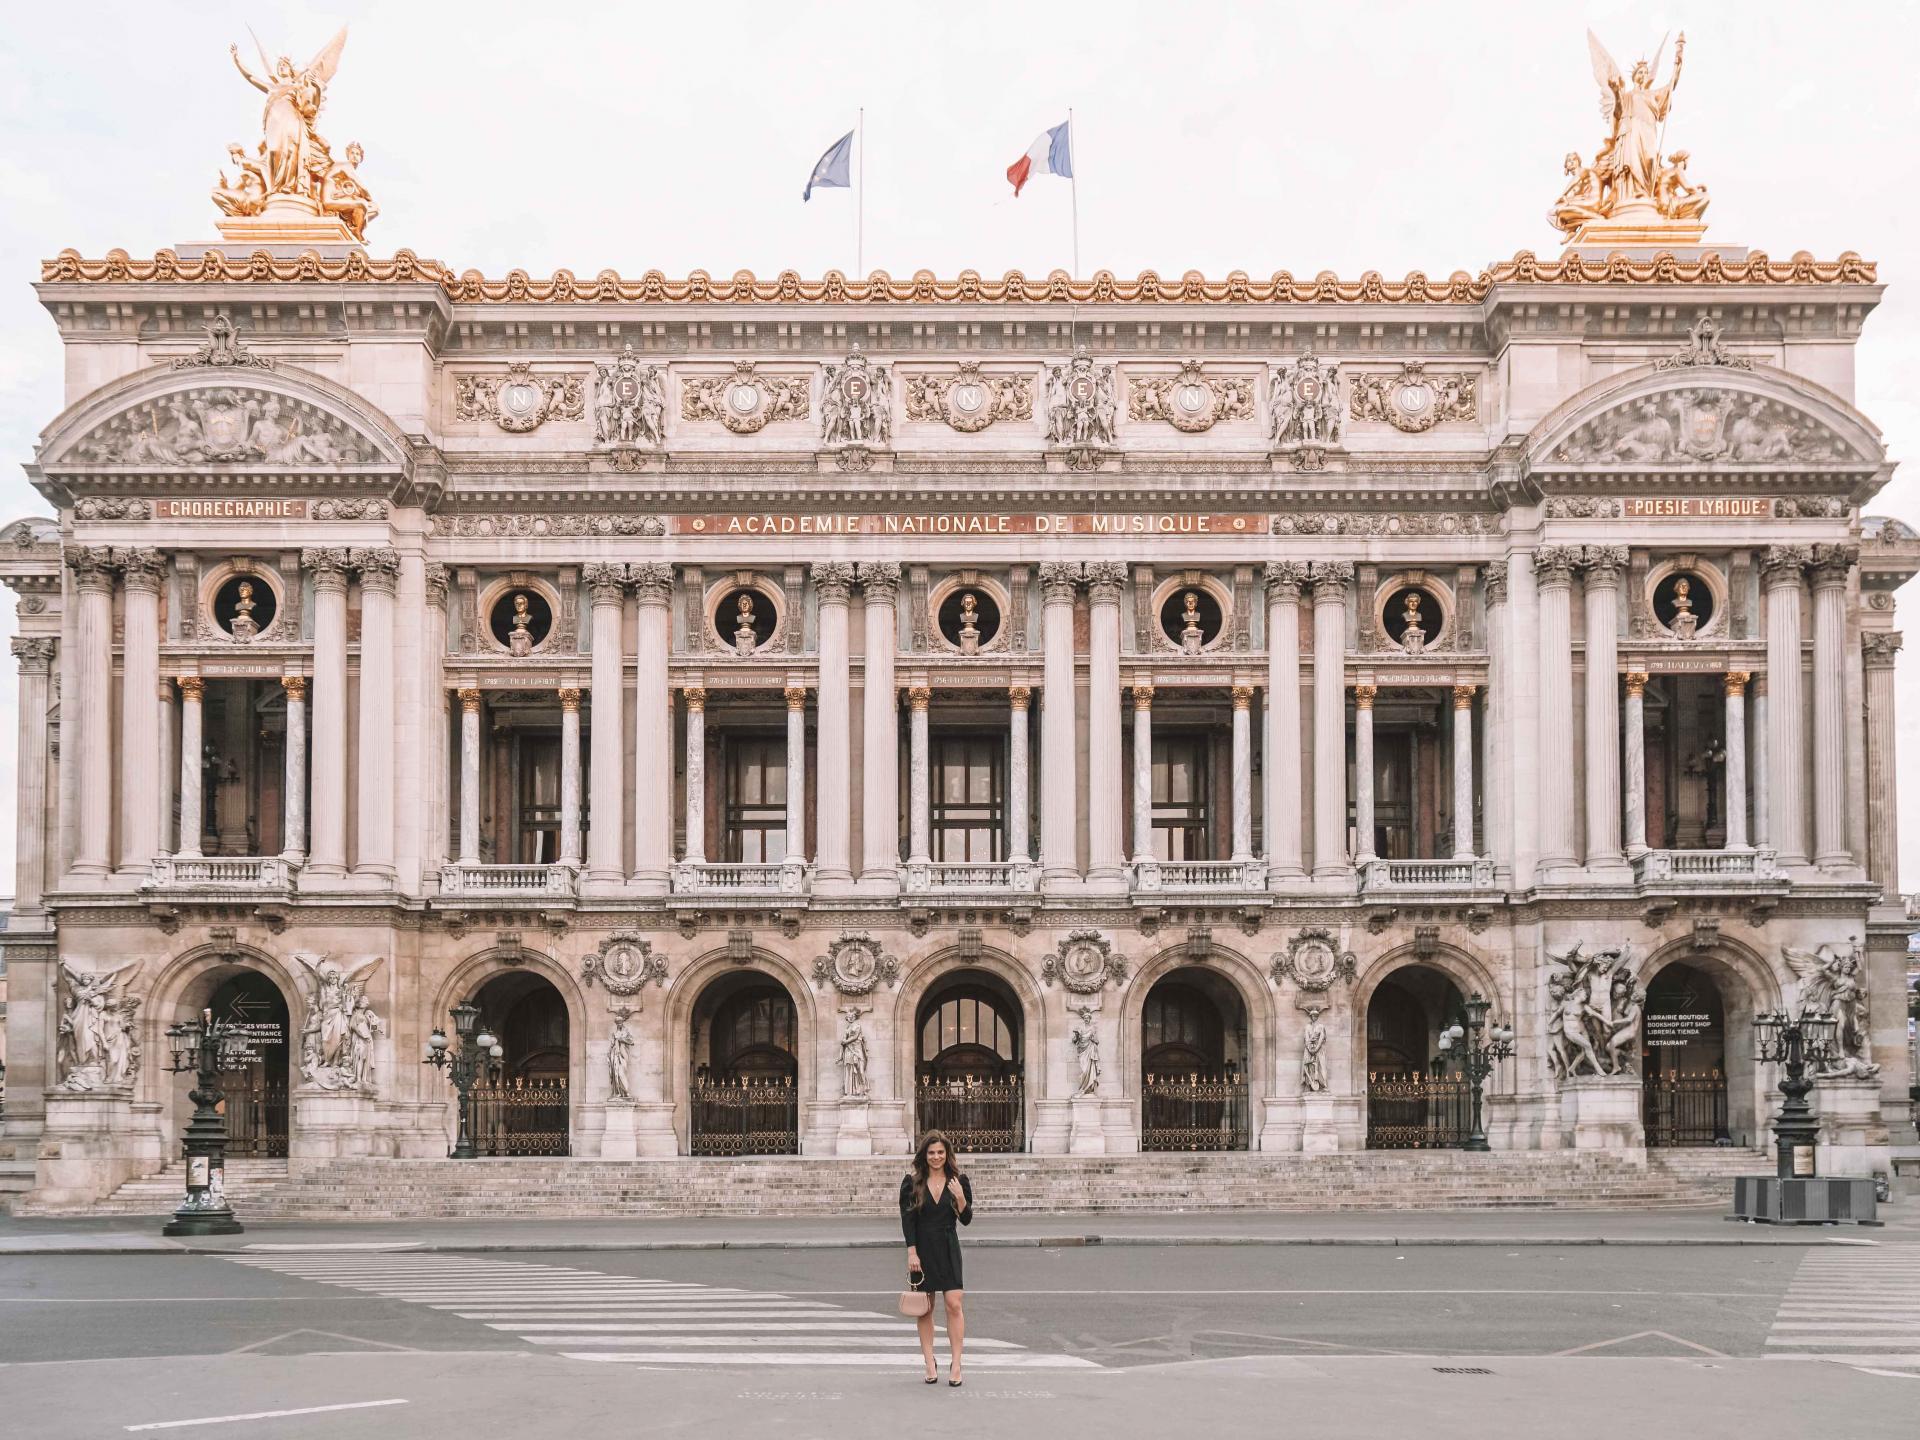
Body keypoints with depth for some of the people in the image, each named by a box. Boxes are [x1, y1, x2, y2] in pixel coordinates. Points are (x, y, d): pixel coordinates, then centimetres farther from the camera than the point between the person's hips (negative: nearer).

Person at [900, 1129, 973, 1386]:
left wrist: (960, 1197, -14)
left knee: (954, 1304, -8)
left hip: (948, 1248, 0)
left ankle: (956, 1365, -5)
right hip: (921, 1249, 0)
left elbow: (966, 1219, 3)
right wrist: (911, 1253, -9)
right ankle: (930, 1363, 10)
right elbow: (907, 1220, -2)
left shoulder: (958, 1181, 3)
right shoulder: (912, 1182, 0)